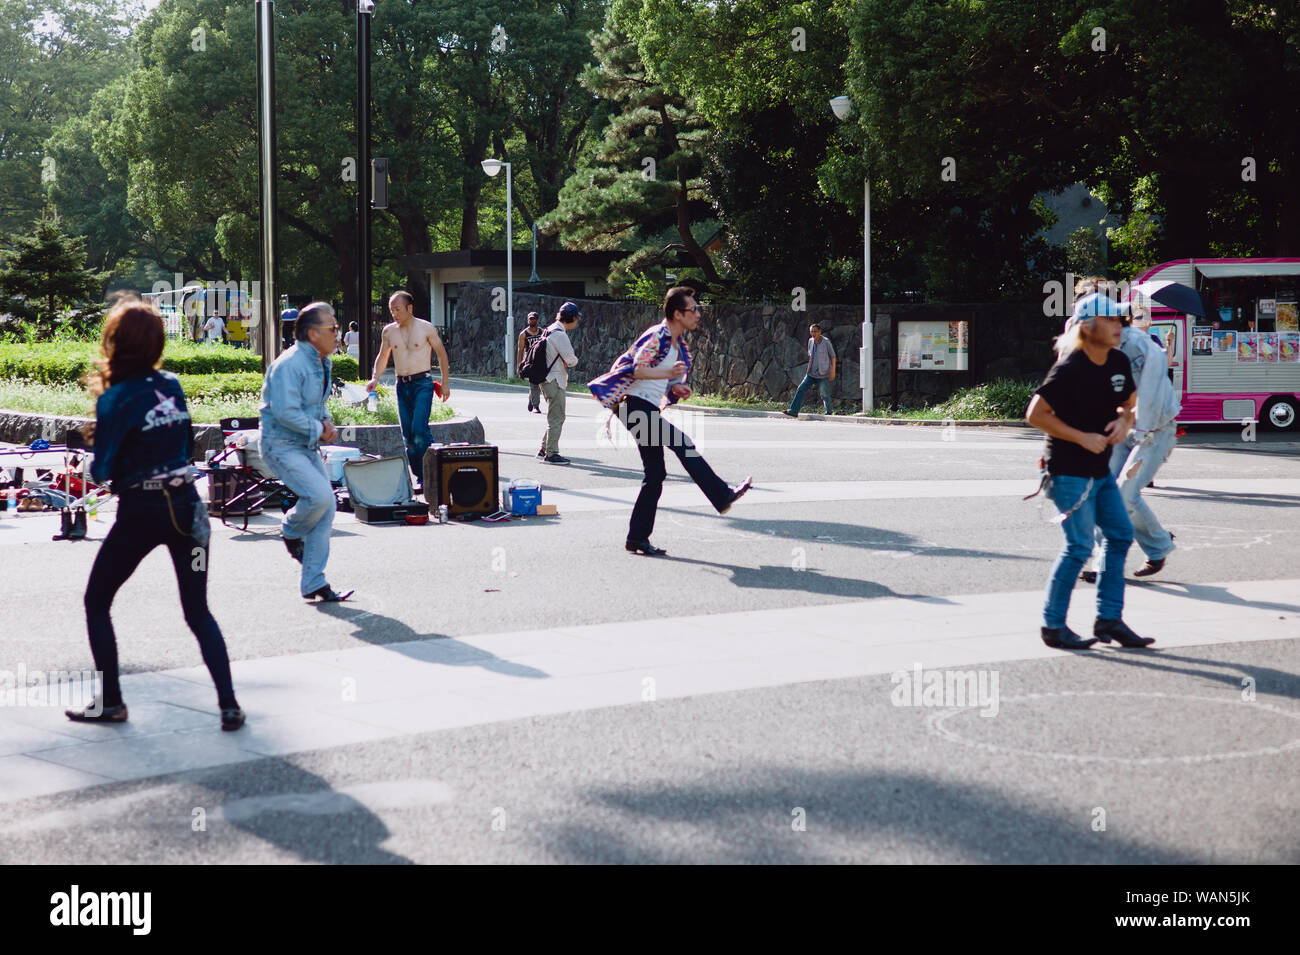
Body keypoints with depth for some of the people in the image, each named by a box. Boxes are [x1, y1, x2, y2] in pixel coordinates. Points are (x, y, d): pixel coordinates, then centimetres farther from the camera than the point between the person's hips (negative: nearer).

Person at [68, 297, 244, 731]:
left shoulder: (115, 399, -12)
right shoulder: (172, 386, 4)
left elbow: (101, 471, -11)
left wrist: (98, 466, 10)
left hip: (140, 513, -5)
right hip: (186, 505, 5)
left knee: (96, 602, 15)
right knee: (199, 613, 10)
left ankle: (110, 702, 14)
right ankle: (229, 705, 0)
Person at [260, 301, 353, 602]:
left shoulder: (320, 363, 11)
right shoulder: (289, 365, -20)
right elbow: (286, 411, -26)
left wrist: (326, 422, 5)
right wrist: (318, 429, -16)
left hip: (307, 447, 9)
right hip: (282, 445, -9)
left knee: (326, 509, 2)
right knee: (320, 494, -25)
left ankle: (314, 585, 7)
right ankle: (291, 531, 8)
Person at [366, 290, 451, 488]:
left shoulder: (426, 328, -3)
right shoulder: (389, 331, 8)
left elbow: (441, 353, 6)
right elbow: (382, 357, 20)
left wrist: (445, 382, 4)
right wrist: (375, 378, 3)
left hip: (422, 383, -5)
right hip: (402, 385, 5)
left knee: (419, 429, -19)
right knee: (407, 435, 4)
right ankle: (420, 477, 11)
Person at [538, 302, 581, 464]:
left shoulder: (551, 330, 13)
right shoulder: (559, 334, -18)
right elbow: (571, 359, -19)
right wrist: (574, 360, 2)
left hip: (550, 379, 10)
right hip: (554, 381, -10)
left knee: (555, 417, 18)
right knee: (557, 417, -6)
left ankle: (544, 449, 23)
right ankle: (551, 454, -3)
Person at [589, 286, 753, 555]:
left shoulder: (678, 345, 18)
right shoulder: (657, 335, -10)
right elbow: (636, 369, -20)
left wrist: (675, 387, 6)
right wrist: (669, 374, -30)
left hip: (650, 411, 10)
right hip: (636, 406, -10)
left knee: (655, 475, 7)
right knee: (682, 443, -24)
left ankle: (638, 538, 11)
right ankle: (722, 496, -25)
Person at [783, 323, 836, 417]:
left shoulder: (826, 342, -12)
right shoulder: (811, 341, 4)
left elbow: (833, 356, -6)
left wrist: (833, 371, -9)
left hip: (823, 375, -5)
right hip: (811, 373, 5)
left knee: (825, 394, 2)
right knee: (801, 389, -6)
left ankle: (829, 413, 20)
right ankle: (793, 411, -7)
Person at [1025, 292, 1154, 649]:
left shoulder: (1118, 362, 4)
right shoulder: (1069, 369, -19)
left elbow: (1128, 402, 19)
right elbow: (1035, 414, -19)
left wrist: (1123, 421, -4)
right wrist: (1082, 438, -20)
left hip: (1100, 470, 9)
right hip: (1069, 470, -9)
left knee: (1120, 535, 9)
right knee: (1080, 546, -8)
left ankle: (1109, 619, 18)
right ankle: (1053, 626, 3)